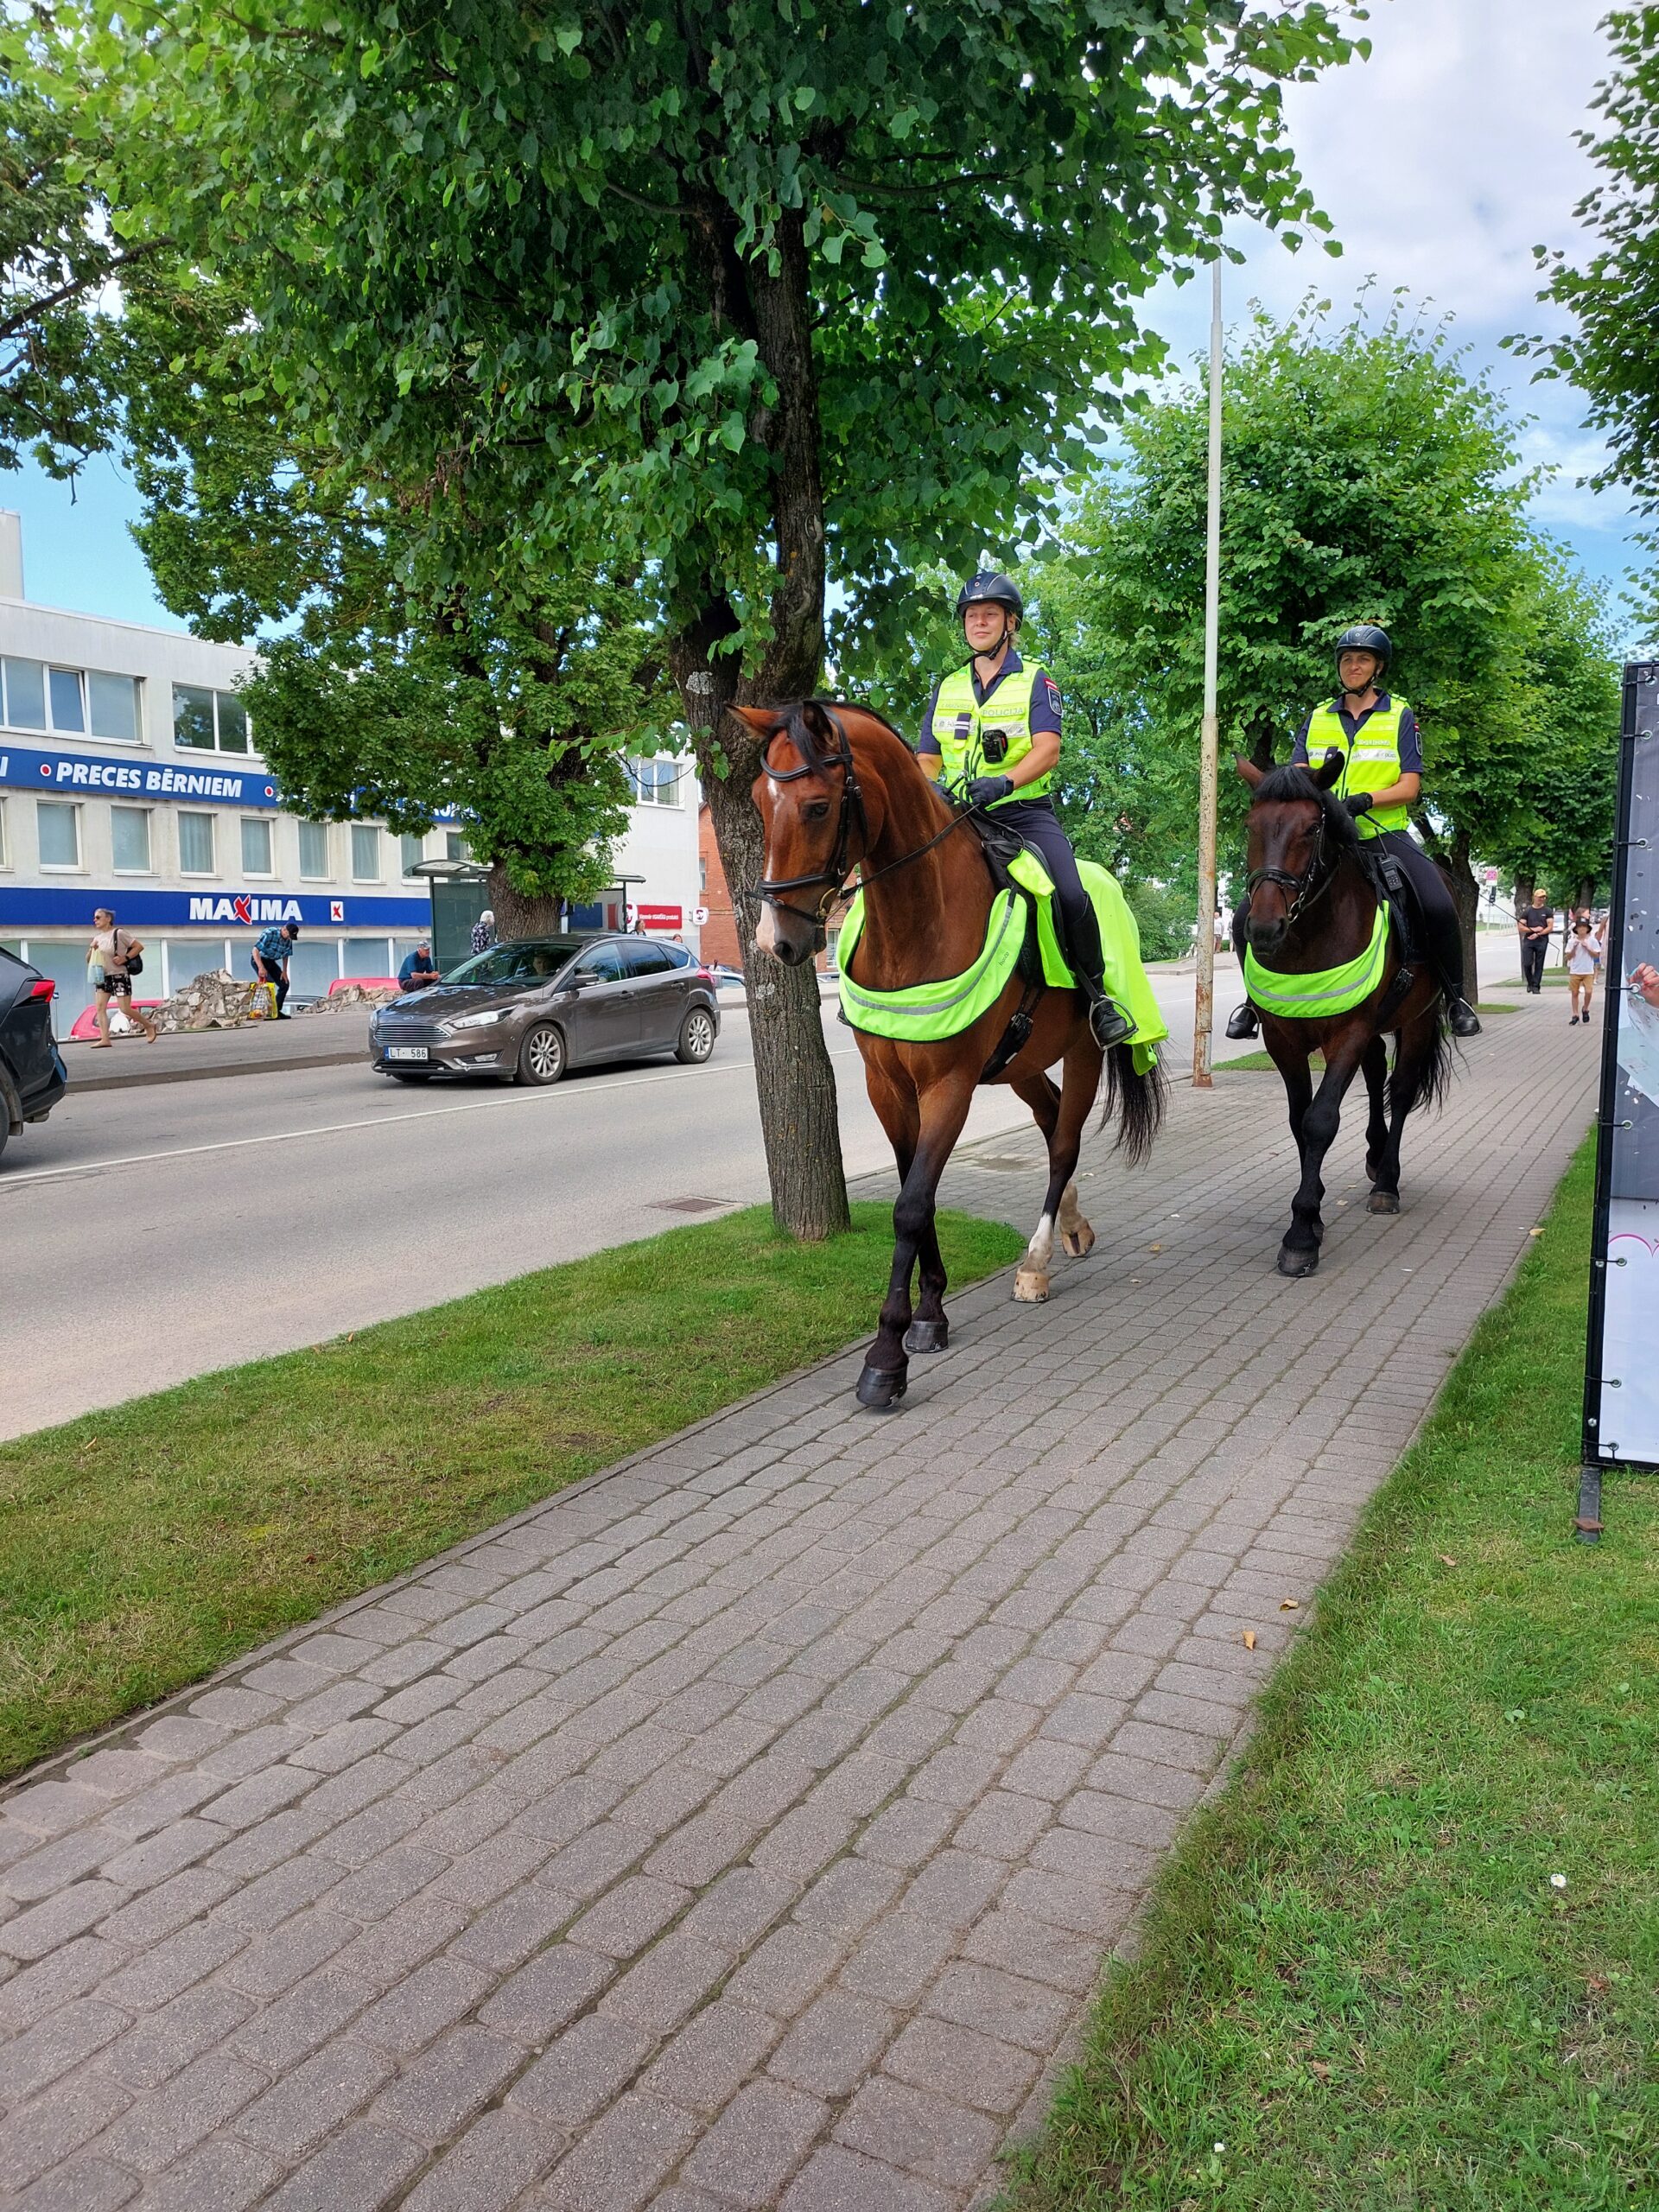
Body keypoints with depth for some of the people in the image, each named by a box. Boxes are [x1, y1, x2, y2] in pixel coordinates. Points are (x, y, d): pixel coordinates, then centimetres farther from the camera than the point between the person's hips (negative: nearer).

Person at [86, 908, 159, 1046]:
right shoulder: (97, 938, 13)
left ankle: (149, 1026, 15)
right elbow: (88, 960, 18)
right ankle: (104, 1039, -15)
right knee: (99, 1007, -10)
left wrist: (125, 958, -16)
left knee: (125, 1009, -7)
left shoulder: (118, 933, -6)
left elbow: (139, 946, -7)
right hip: (102, 977, 6)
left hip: (119, 976, -6)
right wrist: (91, 949, -2)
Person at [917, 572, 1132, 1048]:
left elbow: (1048, 749, -10)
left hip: (1025, 813, -4)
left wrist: (1005, 781, -30)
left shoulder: (1035, 679, 6)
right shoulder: (947, 687, 17)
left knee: (1070, 895, -26)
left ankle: (1098, 995, -9)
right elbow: (927, 760, 13)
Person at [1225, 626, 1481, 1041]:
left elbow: (1409, 787, -1)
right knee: (1248, 915, -14)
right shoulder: (1318, 717, 15)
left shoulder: (1401, 716, 8)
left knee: (1439, 908, -28)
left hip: (1383, 834, -2)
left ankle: (1454, 996, -6)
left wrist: (1366, 798, -19)